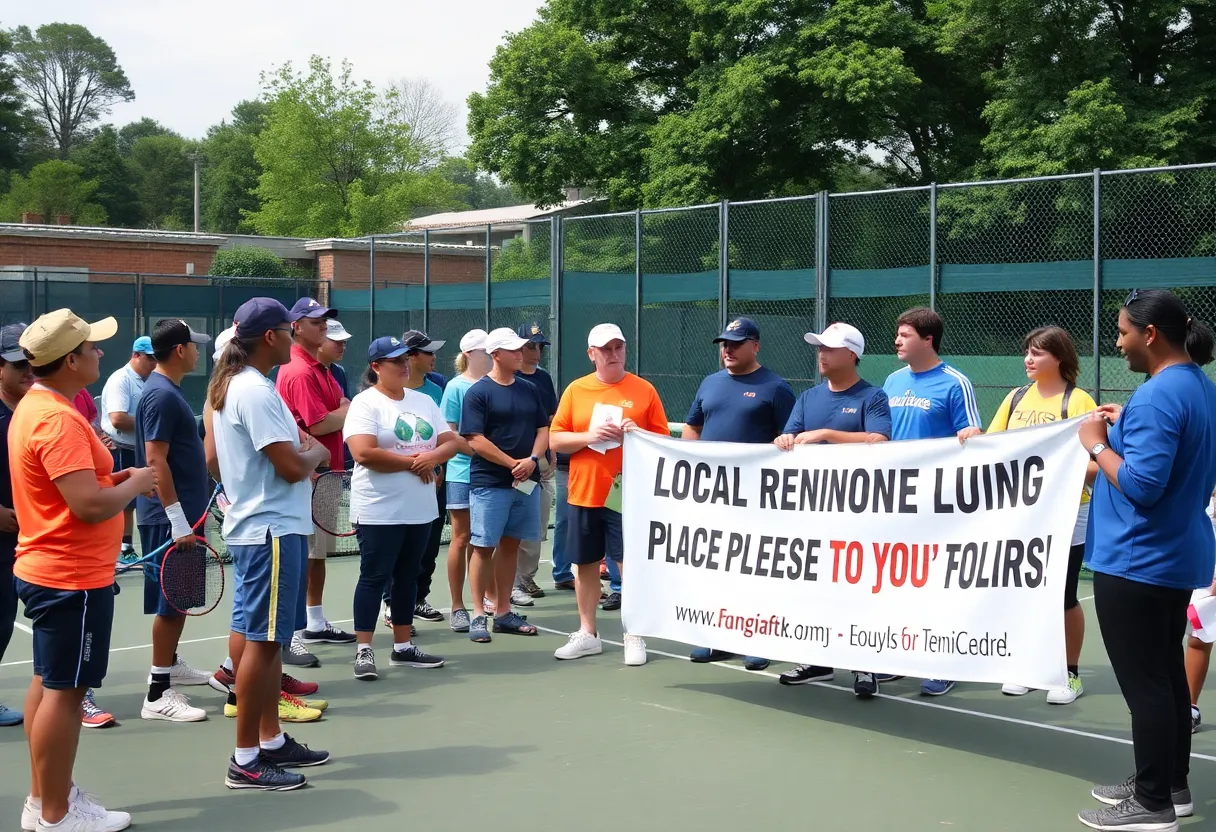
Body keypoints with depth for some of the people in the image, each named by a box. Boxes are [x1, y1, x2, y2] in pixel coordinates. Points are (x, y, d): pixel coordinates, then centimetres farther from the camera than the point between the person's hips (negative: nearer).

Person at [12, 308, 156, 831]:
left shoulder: (34, 407, 10)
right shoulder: (59, 420, -22)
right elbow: (89, 504, -28)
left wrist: (113, 478, 6)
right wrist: (135, 484, -11)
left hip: (44, 568, 11)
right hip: (74, 577, -11)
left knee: (48, 684, 16)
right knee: (64, 690, -3)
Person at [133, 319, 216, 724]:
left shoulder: (168, 391, 13)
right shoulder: (161, 395, -18)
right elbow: (155, 460, -22)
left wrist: (188, 515, 26)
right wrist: (178, 521, -24)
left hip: (183, 513, 10)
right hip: (170, 518, -10)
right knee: (171, 602, -6)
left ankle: (171, 663, 36)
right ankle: (158, 693, -2)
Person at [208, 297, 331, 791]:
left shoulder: (230, 386, 12)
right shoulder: (257, 391, -19)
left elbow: (216, 462, 21)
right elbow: (293, 467, -23)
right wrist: (316, 452, -1)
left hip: (251, 525, 10)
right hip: (272, 530, -10)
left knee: (260, 638, 15)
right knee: (261, 640, -5)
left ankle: (270, 741, 25)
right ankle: (246, 762, 0)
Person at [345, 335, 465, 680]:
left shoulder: (424, 401, 12)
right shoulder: (365, 403, -10)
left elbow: (452, 442, 10)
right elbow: (364, 453, -22)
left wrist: (433, 456, -13)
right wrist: (413, 463, -15)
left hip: (420, 509, 7)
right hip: (379, 512, -7)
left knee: (408, 576, 13)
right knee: (374, 578, -3)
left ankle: (403, 646, 21)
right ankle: (364, 651, 3)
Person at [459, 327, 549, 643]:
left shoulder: (529, 389, 11)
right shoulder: (478, 392, -6)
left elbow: (543, 429, 11)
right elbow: (475, 439, -12)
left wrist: (532, 459, -8)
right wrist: (513, 463, -14)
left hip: (526, 482, 6)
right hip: (489, 483, -5)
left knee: (510, 545, 10)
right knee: (483, 547, -2)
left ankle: (503, 612, 17)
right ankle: (478, 615, 4)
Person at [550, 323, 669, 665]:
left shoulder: (644, 390, 0)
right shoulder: (576, 390, 5)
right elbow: (556, 440, 3)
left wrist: (638, 435, -17)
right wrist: (589, 435, -13)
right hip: (583, 494, 3)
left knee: (632, 564, -2)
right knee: (585, 564, 10)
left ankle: (634, 637, 8)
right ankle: (587, 634, 23)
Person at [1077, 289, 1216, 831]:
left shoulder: (1157, 396, -21)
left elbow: (1140, 485, -27)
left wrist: (1098, 444, -13)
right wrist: (1128, 430, 10)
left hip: (1136, 562, -10)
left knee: (1144, 683, -3)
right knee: (1166, 673, 17)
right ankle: (1170, 783, 27)